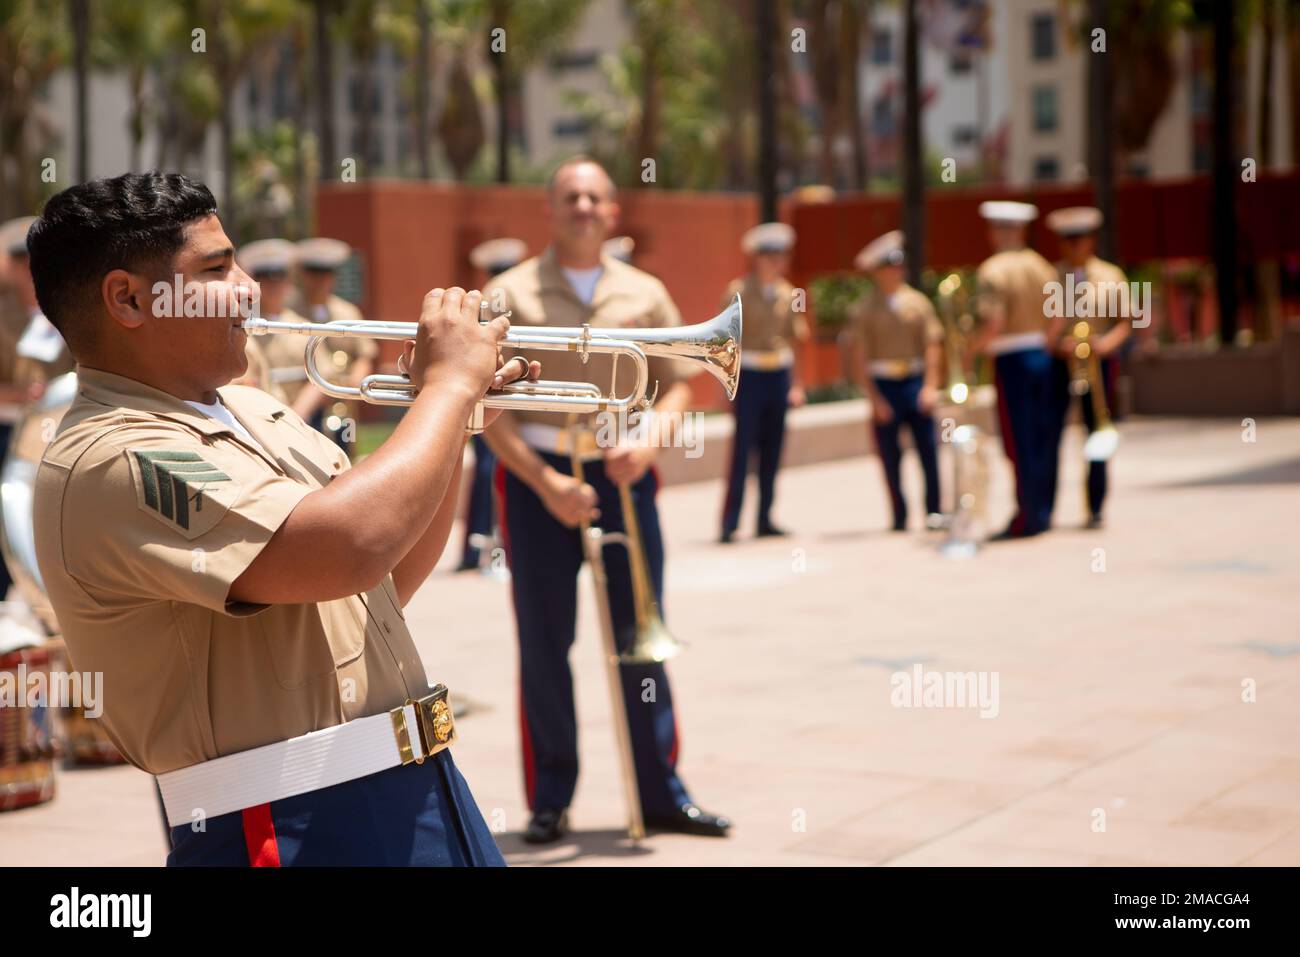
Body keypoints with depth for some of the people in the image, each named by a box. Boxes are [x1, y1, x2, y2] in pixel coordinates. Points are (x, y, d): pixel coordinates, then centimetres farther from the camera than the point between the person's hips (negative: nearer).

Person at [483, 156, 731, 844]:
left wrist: (648, 441, -10)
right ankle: (550, 800, 13)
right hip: (536, 476, -2)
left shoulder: (644, 295, 8)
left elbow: (675, 385, 11)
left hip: (622, 475, 2)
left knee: (641, 633, 5)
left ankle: (661, 791, 15)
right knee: (544, 642, 3)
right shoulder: (509, 296, -1)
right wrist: (546, 482, -14)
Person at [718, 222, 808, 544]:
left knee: (772, 450, 7)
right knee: (742, 449, -9)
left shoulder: (788, 294, 11)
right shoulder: (738, 292, -5)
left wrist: (796, 383, 13)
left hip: (779, 376, 5)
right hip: (749, 375, -5)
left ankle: (765, 519, 13)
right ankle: (729, 523, -7)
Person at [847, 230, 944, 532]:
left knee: (928, 448, -4)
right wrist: (874, 398, -7)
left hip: (915, 383, 1)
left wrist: (930, 386, -4)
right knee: (889, 456, 2)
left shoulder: (917, 301, 6)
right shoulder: (865, 309, 1)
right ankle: (899, 516, 11)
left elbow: (932, 346, 6)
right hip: (883, 385, -1)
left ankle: (933, 512, 5)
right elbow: (858, 358, -1)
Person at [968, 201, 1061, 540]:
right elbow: (1056, 319, 10)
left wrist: (969, 348, -7)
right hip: (1041, 356, 7)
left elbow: (993, 324, -21)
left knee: (1018, 442, -2)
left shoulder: (992, 271, -12)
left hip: (1010, 362, -7)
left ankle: (1026, 519, 0)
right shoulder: (1041, 266, 9)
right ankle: (1041, 512, 16)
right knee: (1040, 438, 11)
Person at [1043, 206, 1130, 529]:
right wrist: (1055, 344, -16)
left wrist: (1106, 344, -14)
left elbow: (1124, 323, 5)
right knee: (1049, 436, -9)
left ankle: (1095, 510, 13)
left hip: (1097, 365, 1)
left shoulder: (1111, 276, 6)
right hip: (1057, 364, -1)